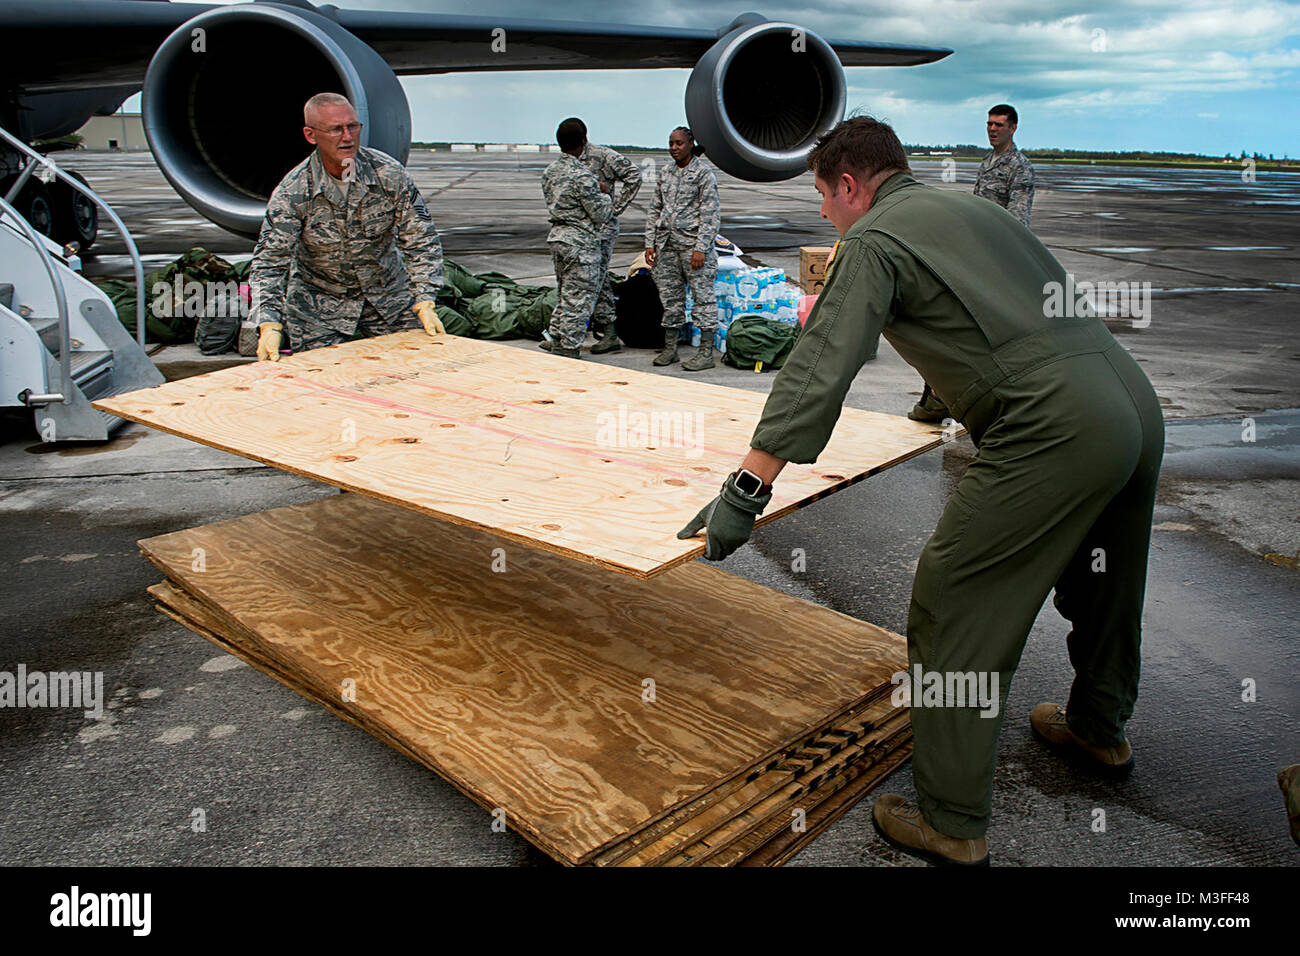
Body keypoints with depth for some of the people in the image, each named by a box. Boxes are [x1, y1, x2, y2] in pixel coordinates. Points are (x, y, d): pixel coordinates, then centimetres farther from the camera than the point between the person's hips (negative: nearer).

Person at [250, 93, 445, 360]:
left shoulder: (389, 174, -13)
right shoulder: (291, 192, -18)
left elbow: (420, 240, -8)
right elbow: (270, 261, -19)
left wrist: (425, 303, -16)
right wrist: (269, 326, -32)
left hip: (388, 300, 2)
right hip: (318, 308, -2)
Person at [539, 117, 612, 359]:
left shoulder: (550, 171, 7)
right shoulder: (582, 176, -18)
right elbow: (600, 214, -15)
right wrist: (606, 196, 5)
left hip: (557, 236, 9)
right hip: (581, 241, -8)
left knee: (565, 292, 20)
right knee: (579, 298, 0)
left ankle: (557, 341, 25)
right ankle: (568, 349, 4)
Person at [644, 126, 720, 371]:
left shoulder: (704, 174, -3)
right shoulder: (665, 175, 14)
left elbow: (711, 214, -9)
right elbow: (655, 211, 17)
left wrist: (701, 248, -15)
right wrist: (650, 243, 7)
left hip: (693, 244, -6)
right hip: (667, 245, 6)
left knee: (702, 296, -3)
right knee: (669, 296, 9)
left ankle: (706, 352, 0)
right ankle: (670, 348, 18)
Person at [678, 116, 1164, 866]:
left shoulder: (874, 238, -2)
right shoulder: (973, 207, 24)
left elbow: (821, 367, -15)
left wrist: (748, 488, -19)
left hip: (1056, 432, -10)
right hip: (1139, 405, 10)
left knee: (954, 613, 0)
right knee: (1101, 586, 28)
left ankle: (953, 824, 9)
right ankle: (1101, 729, 52)